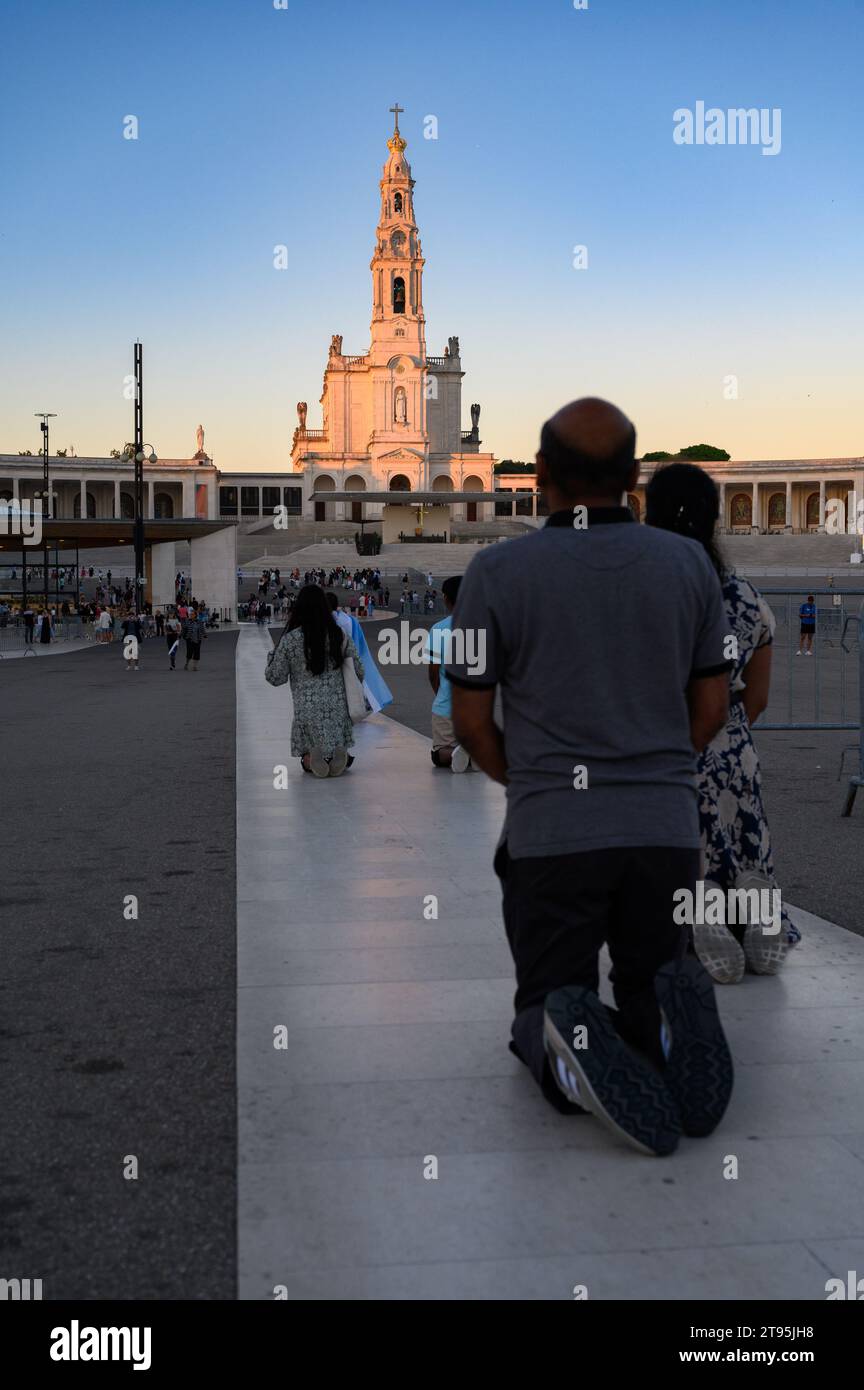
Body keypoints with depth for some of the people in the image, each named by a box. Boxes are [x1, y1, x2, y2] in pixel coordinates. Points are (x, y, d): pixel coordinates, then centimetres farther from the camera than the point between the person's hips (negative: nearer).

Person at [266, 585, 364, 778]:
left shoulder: (289, 640, -8)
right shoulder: (341, 636, -1)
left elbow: (275, 678, 0)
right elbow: (358, 672, 4)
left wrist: (272, 655, 18)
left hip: (307, 710, -1)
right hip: (338, 707, 2)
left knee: (307, 762, 18)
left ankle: (312, 757, -14)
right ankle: (339, 754, -13)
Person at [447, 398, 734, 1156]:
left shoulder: (496, 572, -5)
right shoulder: (689, 562, 3)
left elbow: (471, 723, 1)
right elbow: (713, 709, 9)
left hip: (549, 834, -2)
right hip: (667, 828, 2)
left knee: (544, 1004, 16)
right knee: (648, 1000, 20)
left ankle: (567, 1039, -20)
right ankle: (673, 1011, -16)